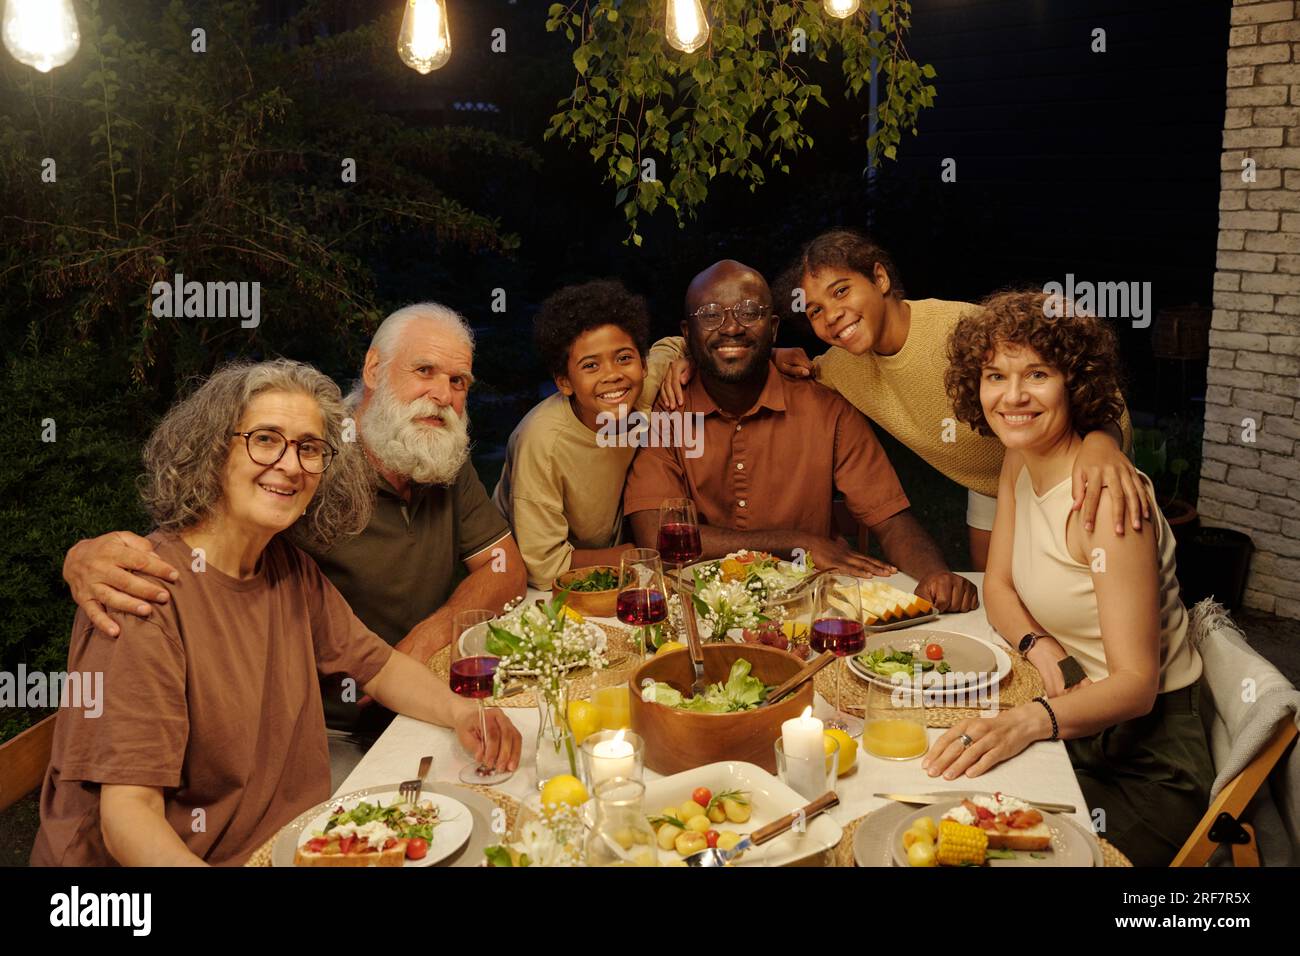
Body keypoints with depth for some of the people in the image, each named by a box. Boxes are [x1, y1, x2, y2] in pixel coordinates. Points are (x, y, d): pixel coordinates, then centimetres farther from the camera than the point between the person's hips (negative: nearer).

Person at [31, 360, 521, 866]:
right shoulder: (146, 593, -20)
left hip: (279, 842, 7)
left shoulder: (290, 568, 3)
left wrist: (458, 711, -6)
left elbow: (378, 666, 14)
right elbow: (128, 810, -24)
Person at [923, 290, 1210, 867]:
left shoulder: (1106, 495, -24)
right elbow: (998, 586, 9)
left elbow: (1135, 683, -25)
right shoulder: (1018, 461, 1)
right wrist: (1039, 645, -13)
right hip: (1071, 723, 7)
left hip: (1144, 766, -7)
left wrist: (1029, 720, -44)